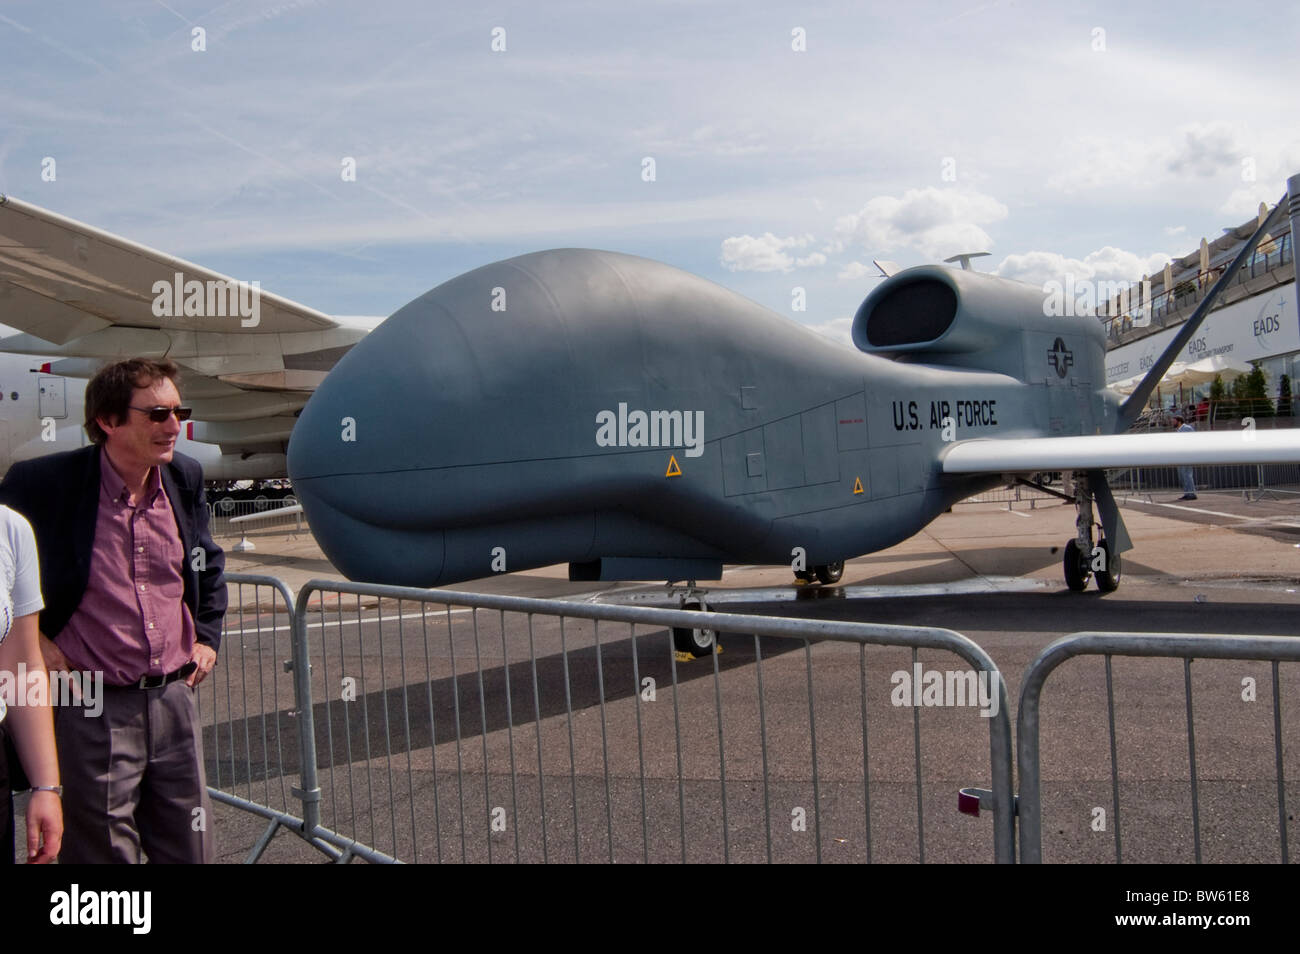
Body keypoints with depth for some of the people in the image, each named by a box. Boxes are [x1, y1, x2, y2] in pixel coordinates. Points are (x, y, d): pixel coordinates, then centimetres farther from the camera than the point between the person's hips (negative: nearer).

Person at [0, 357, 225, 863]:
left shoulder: (185, 477, 4)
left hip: (175, 697, 5)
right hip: (91, 711, -4)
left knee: (191, 850, 15)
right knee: (104, 851, 9)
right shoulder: (44, 483, -13)